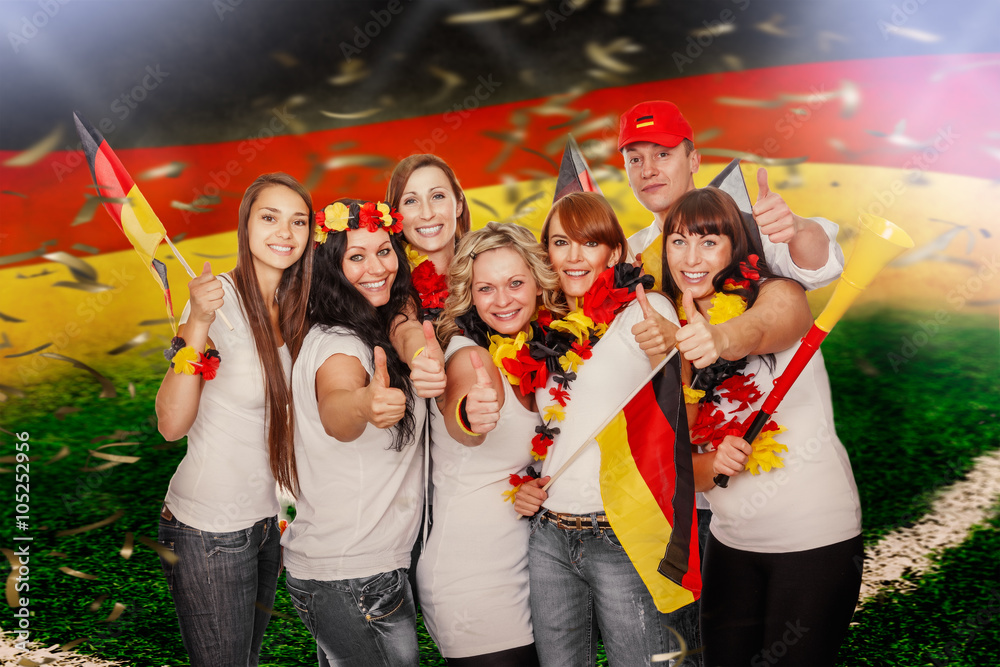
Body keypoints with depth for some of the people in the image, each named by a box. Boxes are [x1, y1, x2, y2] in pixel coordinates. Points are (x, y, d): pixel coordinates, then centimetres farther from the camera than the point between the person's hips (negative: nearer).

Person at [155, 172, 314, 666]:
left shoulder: (293, 307, 2)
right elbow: (172, 424, -24)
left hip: (268, 517, 7)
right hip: (210, 530, -6)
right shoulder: (218, 298, -17)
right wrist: (197, 326, -34)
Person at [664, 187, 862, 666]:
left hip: (816, 539, -4)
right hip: (730, 541, 5)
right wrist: (711, 463, -17)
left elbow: (765, 326, -37)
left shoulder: (777, 293, -10)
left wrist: (723, 338, -59)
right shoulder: (674, 338, 4)